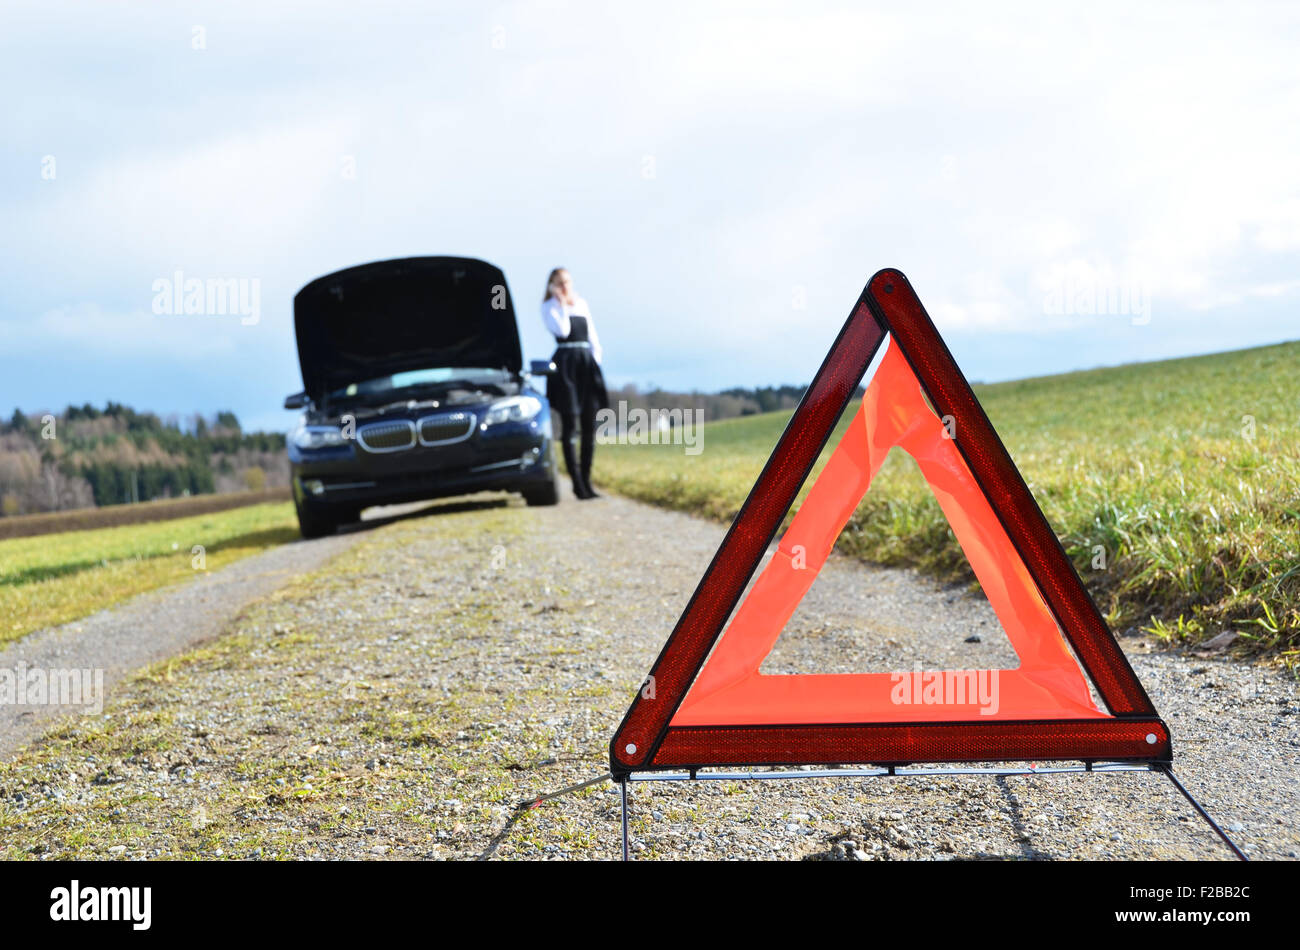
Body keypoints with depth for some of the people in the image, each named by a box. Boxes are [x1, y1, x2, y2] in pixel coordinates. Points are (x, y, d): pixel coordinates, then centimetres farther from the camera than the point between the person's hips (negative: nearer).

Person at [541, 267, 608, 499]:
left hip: (587, 361, 5)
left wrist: (595, 363, 7)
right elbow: (562, 330, -15)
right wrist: (562, 304, -8)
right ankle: (577, 483, -5)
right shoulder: (549, 307, 2)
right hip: (565, 364, -5)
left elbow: (594, 339, 18)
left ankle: (586, 481, 10)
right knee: (569, 426, -5)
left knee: (589, 427, 4)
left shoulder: (582, 304, 17)